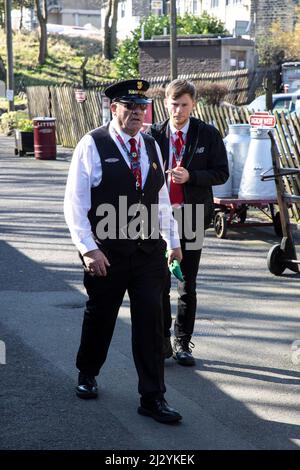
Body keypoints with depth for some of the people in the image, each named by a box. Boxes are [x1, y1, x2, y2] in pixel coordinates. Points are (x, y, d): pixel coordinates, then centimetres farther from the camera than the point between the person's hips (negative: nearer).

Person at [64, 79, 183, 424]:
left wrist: (173, 241, 19)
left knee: (150, 321, 0)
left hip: (149, 250, 4)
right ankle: (87, 375, 38)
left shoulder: (152, 146, 10)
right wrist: (88, 248, -16)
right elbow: (75, 202, -10)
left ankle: (152, 398, 5)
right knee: (100, 317, 12)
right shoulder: (92, 145, -7)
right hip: (106, 253, -4)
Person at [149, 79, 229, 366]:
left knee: (188, 284, 7)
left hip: (191, 216, 0)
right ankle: (161, 340, 18)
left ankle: (182, 342, 19)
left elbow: (221, 173, -1)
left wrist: (190, 176, -16)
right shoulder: (153, 134, 1)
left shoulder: (208, 135, 0)